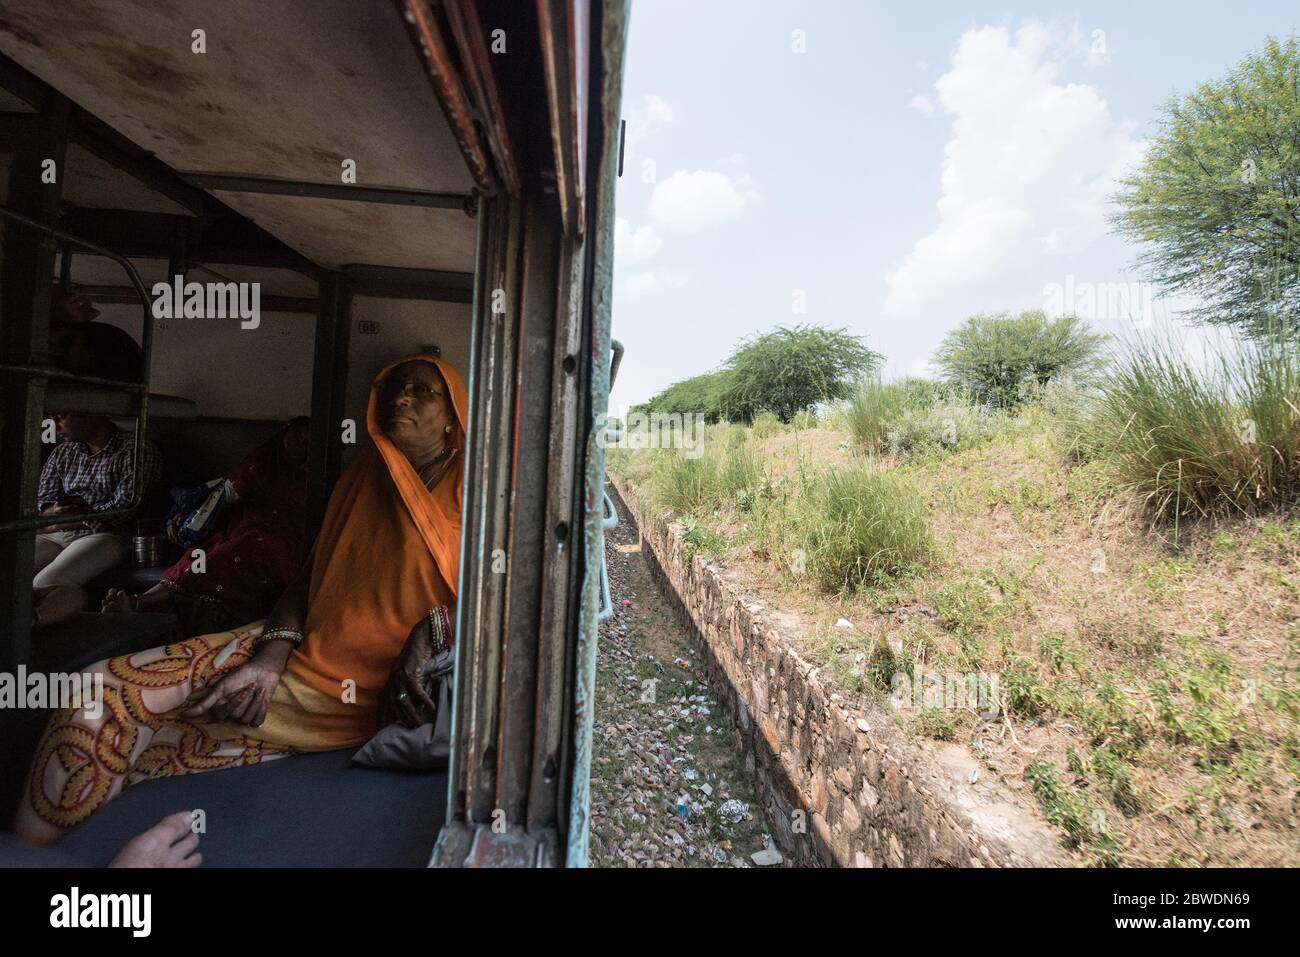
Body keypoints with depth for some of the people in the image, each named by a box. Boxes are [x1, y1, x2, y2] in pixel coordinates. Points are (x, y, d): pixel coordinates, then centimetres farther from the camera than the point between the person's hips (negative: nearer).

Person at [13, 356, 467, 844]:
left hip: (352, 693, -5)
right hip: (293, 651, 6)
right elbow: (310, 574, 9)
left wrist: (430, 634, -25)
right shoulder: (363, 474, 11)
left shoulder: (467, 492, -5)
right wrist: (272, 653, -6)